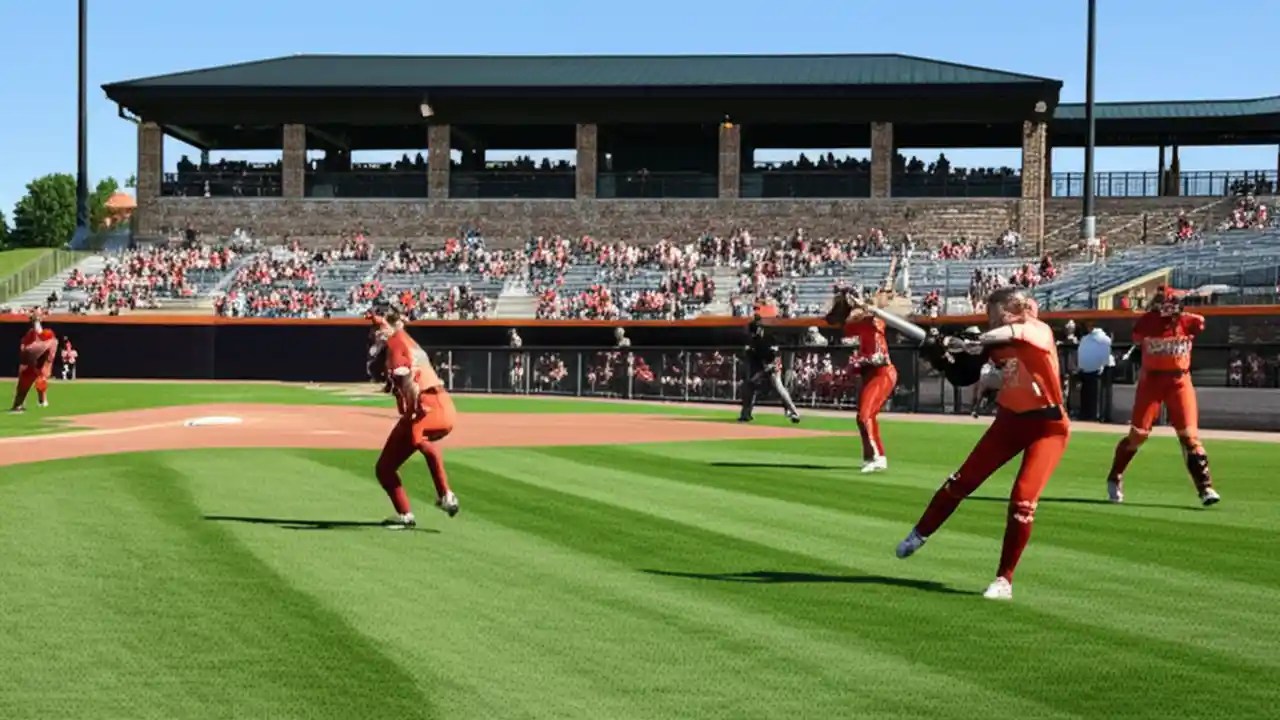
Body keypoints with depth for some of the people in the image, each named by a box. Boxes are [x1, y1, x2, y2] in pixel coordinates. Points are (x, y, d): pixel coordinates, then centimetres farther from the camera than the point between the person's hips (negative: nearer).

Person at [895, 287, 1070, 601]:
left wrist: (974, 343, -52)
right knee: (962, 481, 6)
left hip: (1048, 426, -5)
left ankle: (1004, 580, -3)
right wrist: (942, 357, -19)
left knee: (1023, 501, -14)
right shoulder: (993, 342, -5)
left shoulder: (1040, 331, -21)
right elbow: (964, 377, -2)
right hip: (1011, 419, 5)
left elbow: (1012, 333, -42)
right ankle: (921, 533, 27)